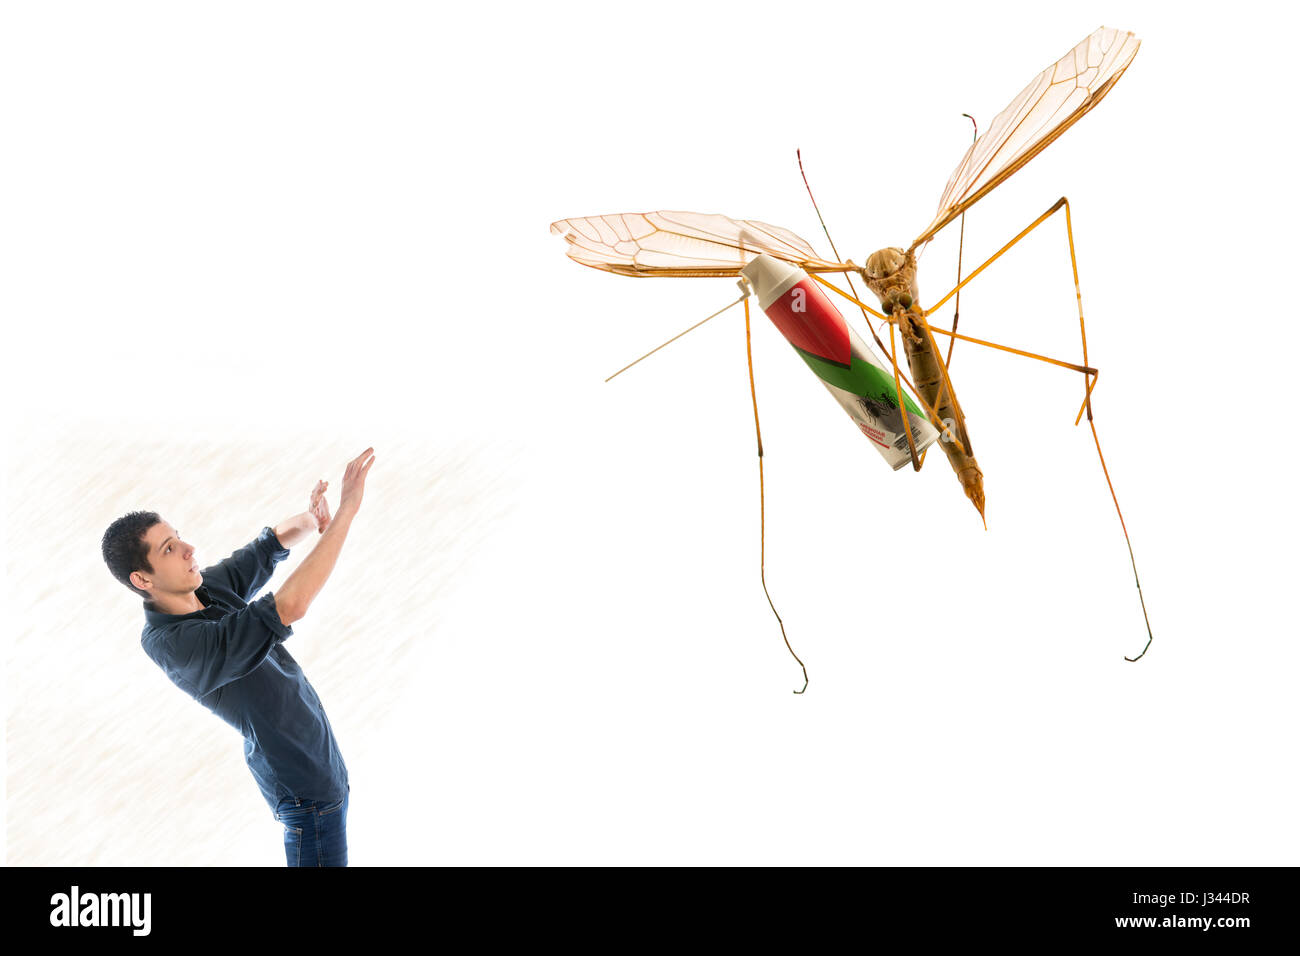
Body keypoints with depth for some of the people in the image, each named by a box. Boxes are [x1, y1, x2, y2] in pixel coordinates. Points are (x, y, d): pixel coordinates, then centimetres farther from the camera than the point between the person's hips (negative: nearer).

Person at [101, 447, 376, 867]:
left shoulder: (206, 587, -3)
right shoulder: (170, 643, -29)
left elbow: (273, 541, 8)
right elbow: (289, 606, -38)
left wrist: (311, 518, -15)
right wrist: (347, 508, -36)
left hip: (318, 754, 9)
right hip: (306, 780, -9)